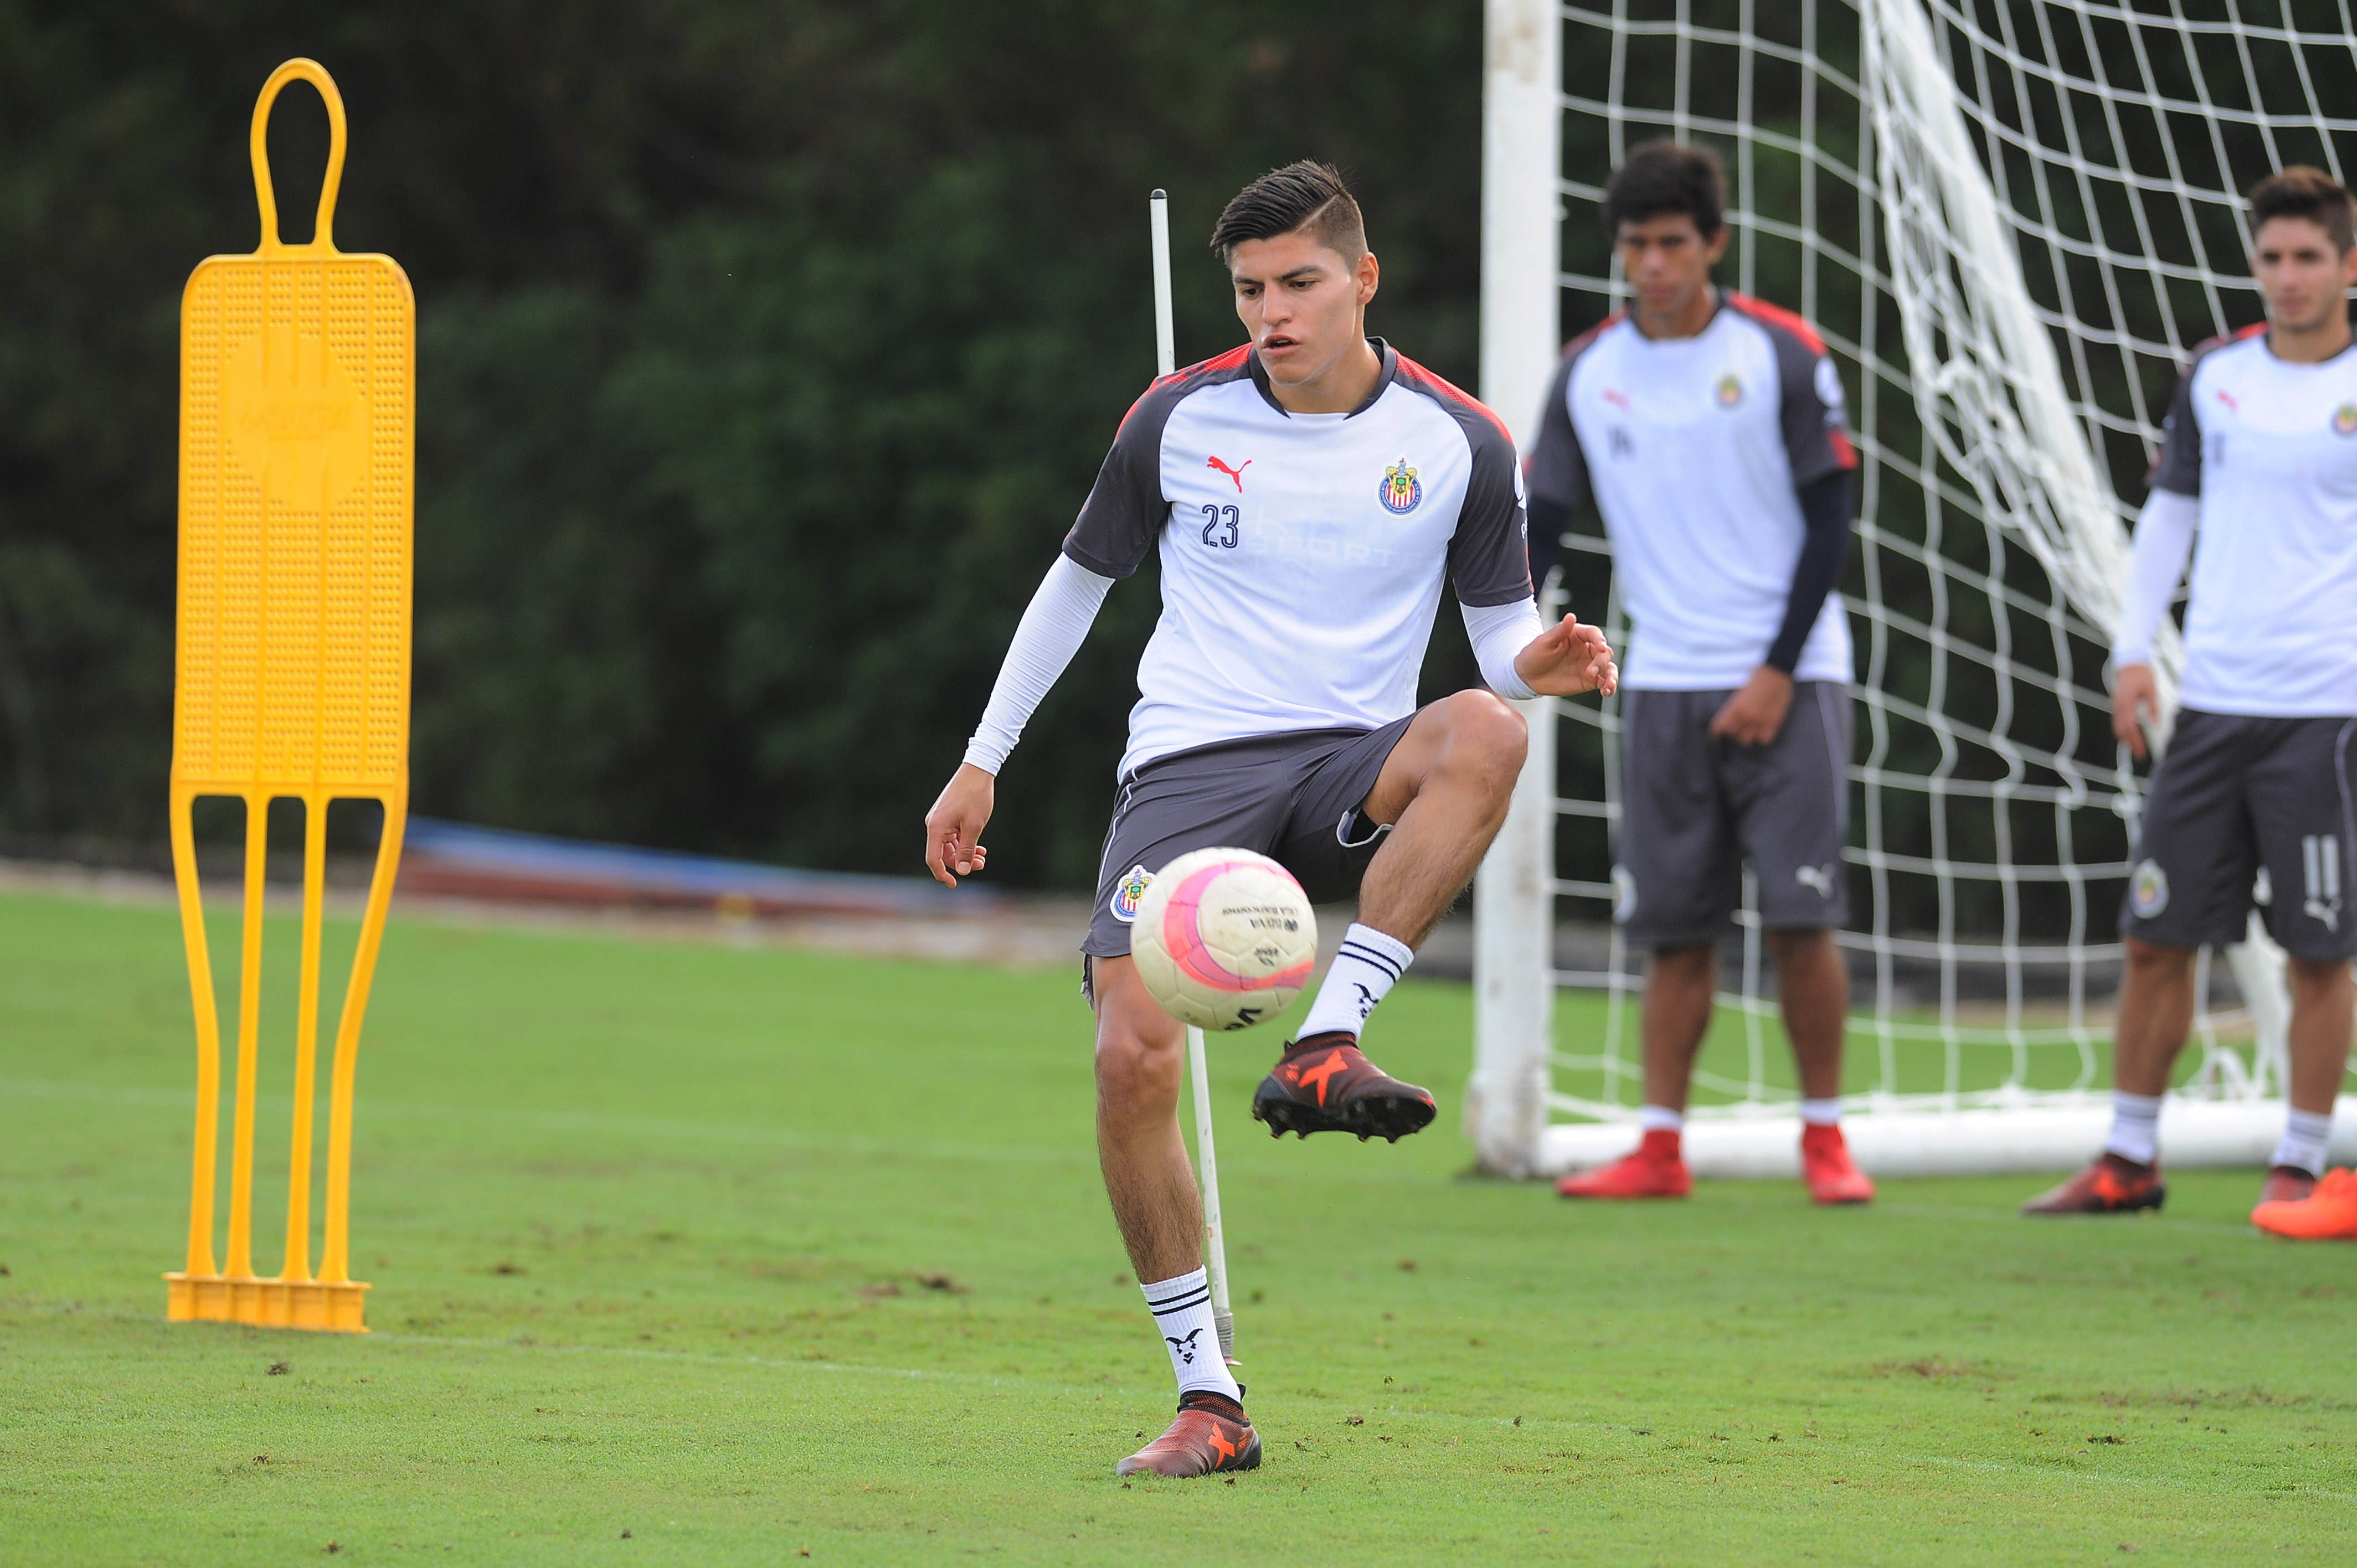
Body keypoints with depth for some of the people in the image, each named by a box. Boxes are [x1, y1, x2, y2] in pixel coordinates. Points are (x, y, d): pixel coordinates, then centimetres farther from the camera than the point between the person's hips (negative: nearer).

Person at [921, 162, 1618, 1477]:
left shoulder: (1458, 444, 1)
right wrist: (982, 763, 20)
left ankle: (1326, 1050, -33)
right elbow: (1079, 581, 18)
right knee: (1134, 1058, -21)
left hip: (1352, 774, 0)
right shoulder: (1180, 419, 3)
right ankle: (1210, 1403, -9)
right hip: (1190, 768, 0)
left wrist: (1540, 662, -16)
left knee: (1486, 730, -36)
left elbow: (1505, 630, 9)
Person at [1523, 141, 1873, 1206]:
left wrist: (1779, 672, -9)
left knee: (1800, 916, -8)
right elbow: (1542, 523, 10)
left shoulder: (1781, 356, -3)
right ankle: (1660, 1148, 6)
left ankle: (1824, 1138, 2)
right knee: (1675, 929, 2)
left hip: (1783, 682, -3)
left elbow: (1829, 523, -3)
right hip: (1663, 685, 3)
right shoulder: (1587, 375, 6)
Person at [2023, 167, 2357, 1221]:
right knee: (2154, 936, 5)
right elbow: (2169, 510, 16)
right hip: (2213, 701, 4)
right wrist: (2134, 648, 7)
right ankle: (2128, 1161, 15)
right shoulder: (2215, 376, 10)